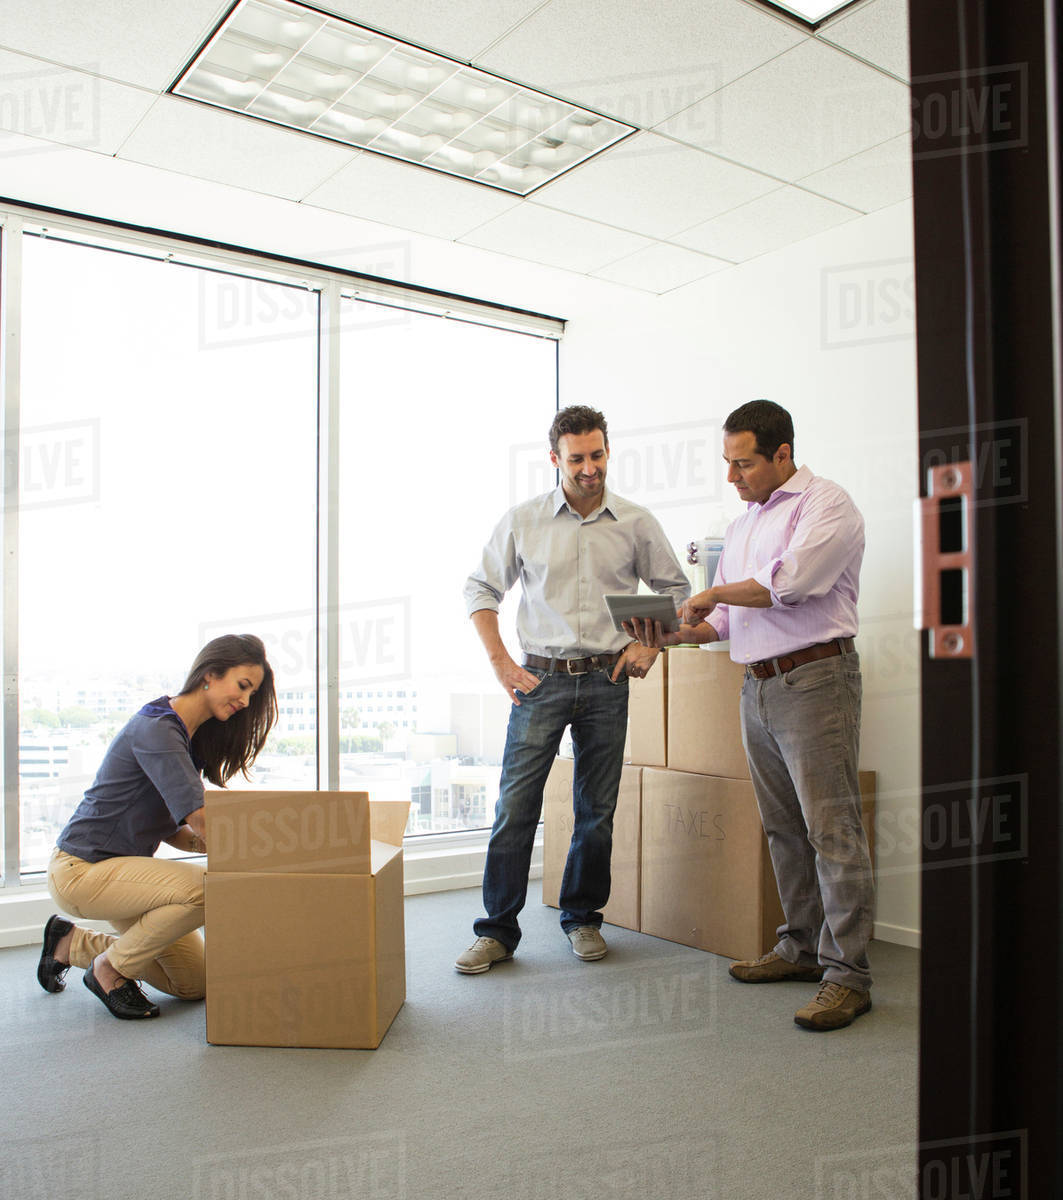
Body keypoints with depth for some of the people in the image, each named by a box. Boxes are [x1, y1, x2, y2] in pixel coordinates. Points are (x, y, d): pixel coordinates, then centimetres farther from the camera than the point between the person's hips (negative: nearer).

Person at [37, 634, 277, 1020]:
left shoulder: (192, 736, 7)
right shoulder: (156, 728, -22)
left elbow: (168, 826, 6)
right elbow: (199, 814, -30)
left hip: (122, 866, 10)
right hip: (80, 869, -9)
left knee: (194, 984, 10)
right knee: (207, 888, -31)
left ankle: (70, 943, 23)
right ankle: (109, 970, -7)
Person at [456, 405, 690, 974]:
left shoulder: (636, 523, 4)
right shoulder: (522, 520, 1)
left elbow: (675, 589, 15)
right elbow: (480, 589, 7)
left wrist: (650, 643, 1)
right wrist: (500, 662, -2)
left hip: (606, 681, 1)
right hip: (539, 678, -1)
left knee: (596, 811, 8)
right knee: (515, 807, -4)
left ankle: (582, 917, 27)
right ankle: (497, 930, 8)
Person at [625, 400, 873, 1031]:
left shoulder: (825, 504, -6)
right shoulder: (743, 525, 20)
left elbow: (790, 581, -20)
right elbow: (730, 619, 20)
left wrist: (713, 593, -6)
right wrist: (677, 633, 2)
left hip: (815, 679, -8)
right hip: (758, 688, 8)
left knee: (832, 829, -6)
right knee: (784, 828, 13)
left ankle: (847, 974, 1)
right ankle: (802, 947, 24)